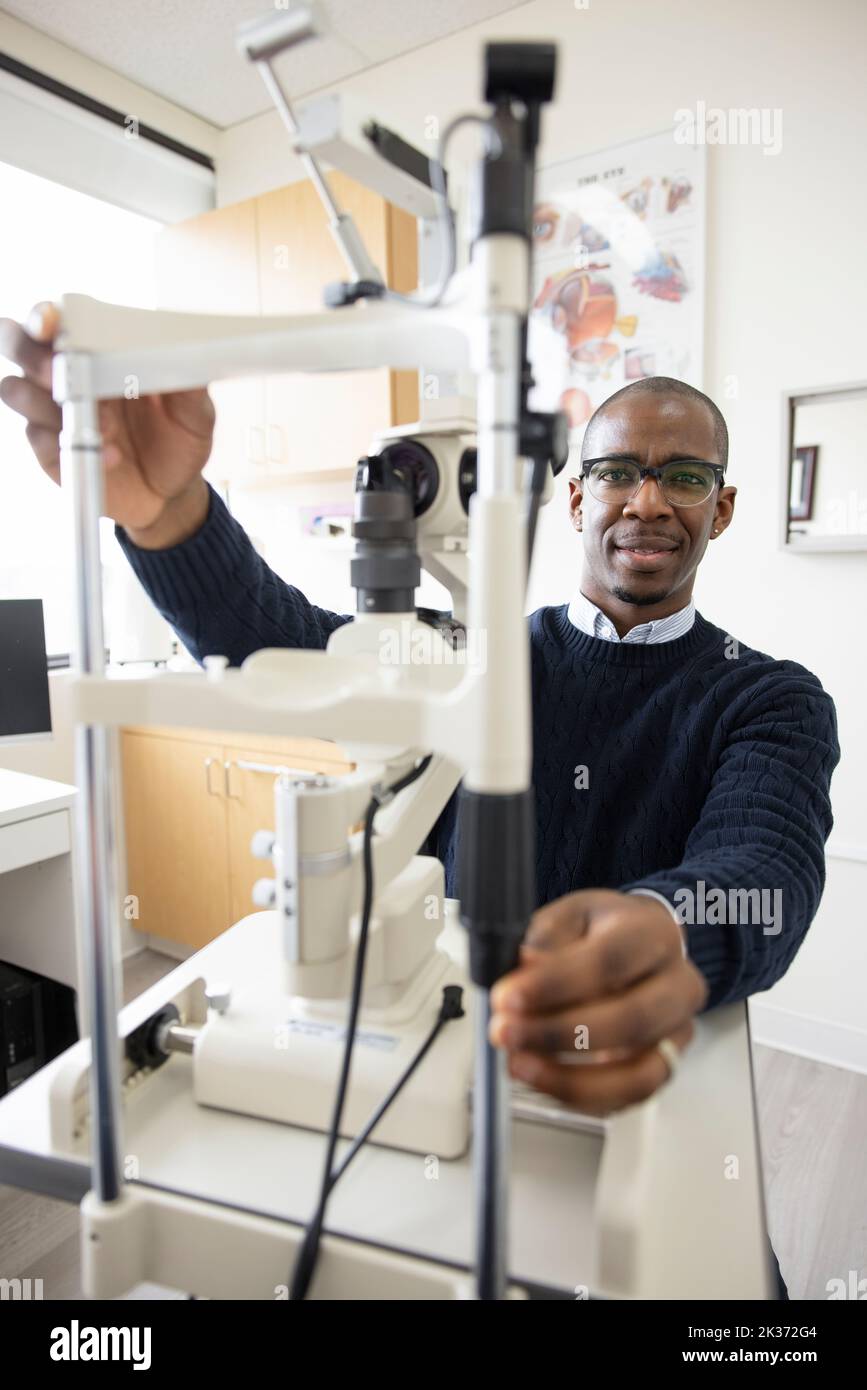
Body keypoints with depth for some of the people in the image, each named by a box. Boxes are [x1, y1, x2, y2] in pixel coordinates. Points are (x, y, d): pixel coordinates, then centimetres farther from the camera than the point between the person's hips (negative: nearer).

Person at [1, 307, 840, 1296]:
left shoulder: (775, 702, -1)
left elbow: (764, 874, -20)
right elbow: (278, 641, -13)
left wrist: (665, 934, -45)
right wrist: (162, 510, -34)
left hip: (649, 1088, 0)